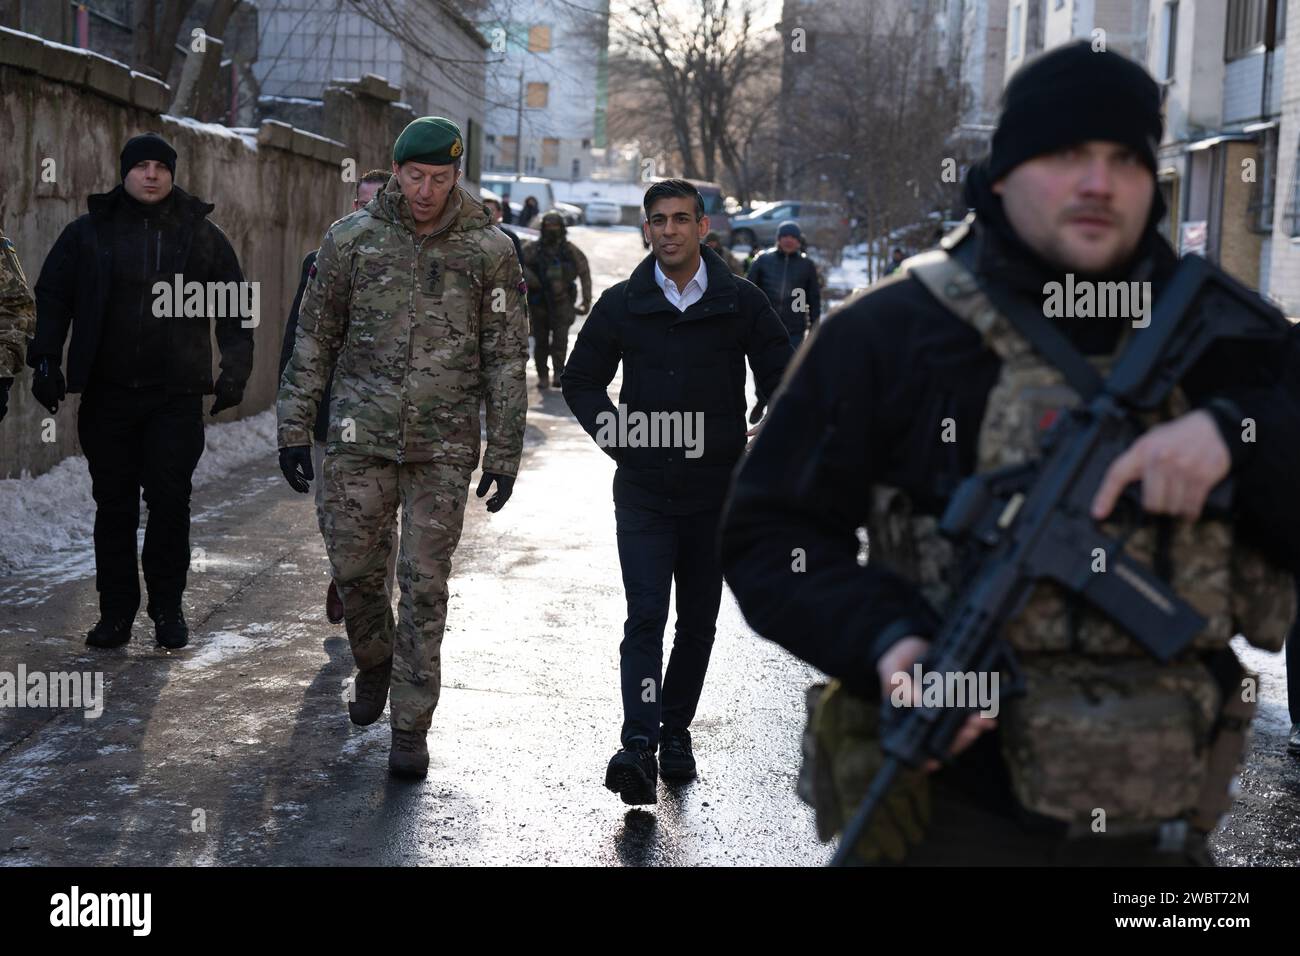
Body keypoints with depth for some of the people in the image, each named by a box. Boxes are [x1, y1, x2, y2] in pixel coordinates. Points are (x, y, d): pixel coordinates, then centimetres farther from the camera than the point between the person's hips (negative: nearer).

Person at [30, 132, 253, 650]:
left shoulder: (201, 234, 7)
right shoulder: (89, 232, 7)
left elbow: (233, 306, 10)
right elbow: (52, 297, 10)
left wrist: (235, 368, 0)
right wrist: (46, 361, 0)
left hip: (177, 395, -1)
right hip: (106, 393, 1)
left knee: (171, 500, -3)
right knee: (114, 504, 5)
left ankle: (168, 608, 10)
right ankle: (116, 611, 13)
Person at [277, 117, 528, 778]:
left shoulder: (489, 251, -2)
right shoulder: (351, 239, 1)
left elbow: (506, 359, 1)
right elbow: (314, 339, 7)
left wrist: (505, 454, -1)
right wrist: (294, 428, 5)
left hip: (444, 448, -1)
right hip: (362, 435, 1)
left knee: (424, 586, 0)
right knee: (354, 569, 5)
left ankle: (411, 729, 9)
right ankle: (374, 661, 36)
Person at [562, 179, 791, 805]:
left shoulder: (741, 303, 0)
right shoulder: (621, 304, 1)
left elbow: (784, 379, 10)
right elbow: (581, 379, 13)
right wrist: (611, 431, -1)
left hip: (716, 492, 1)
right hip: (643, 490, -1)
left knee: (698, 620, 10)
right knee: (645, 616, -12)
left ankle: (676, 731, 25)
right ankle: (639, 745, -19)